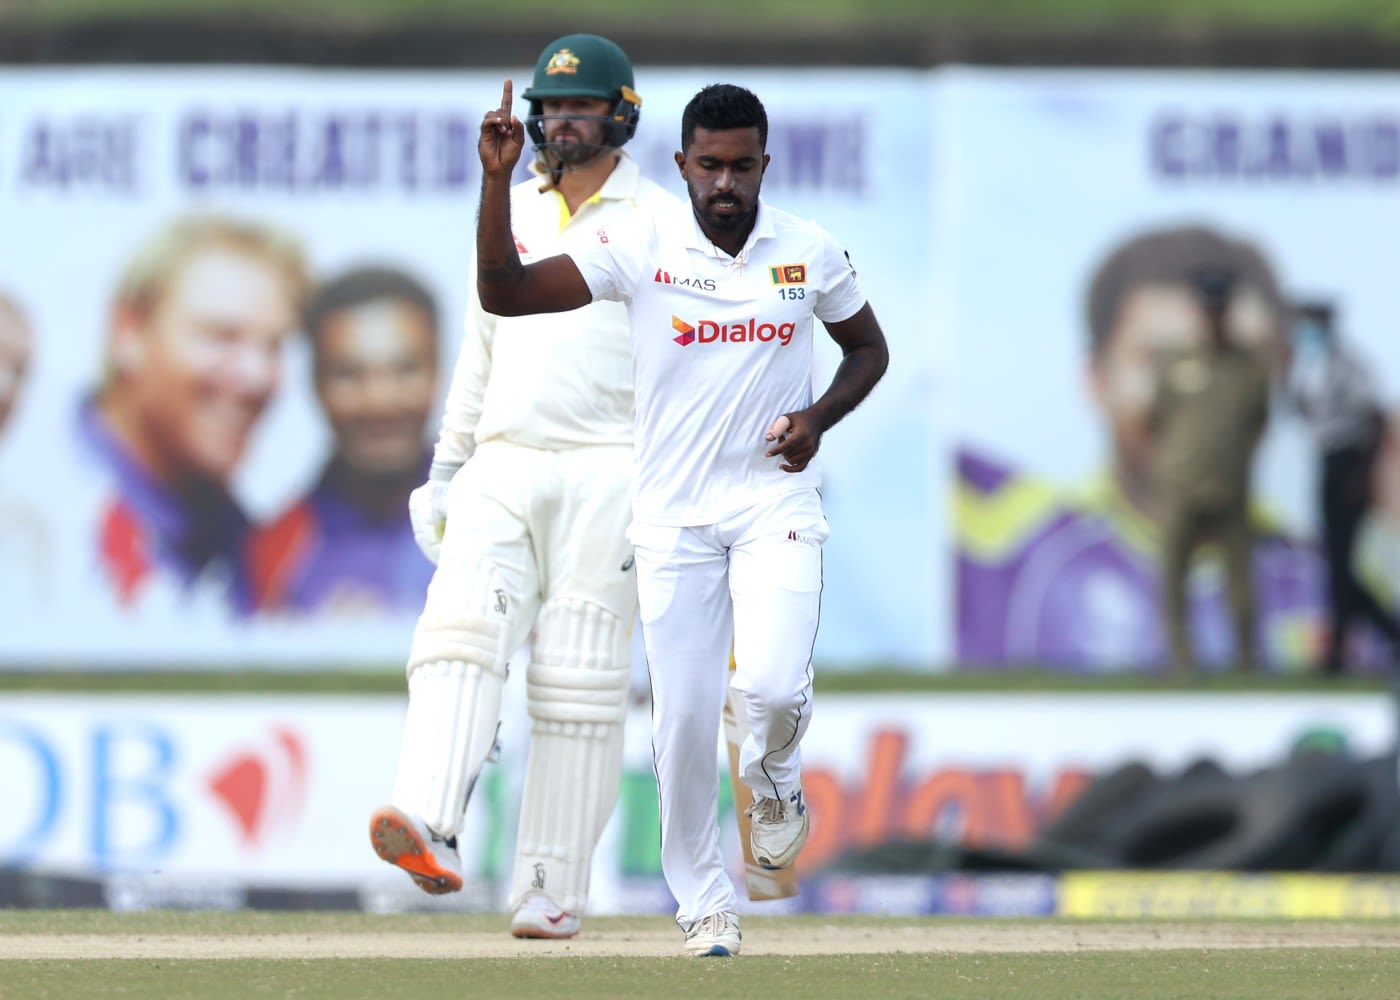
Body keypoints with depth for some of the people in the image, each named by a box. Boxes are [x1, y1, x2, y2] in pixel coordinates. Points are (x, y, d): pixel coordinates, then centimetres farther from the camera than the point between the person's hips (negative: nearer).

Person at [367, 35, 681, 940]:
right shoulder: (511, 214, 18)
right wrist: (445, 470, 18)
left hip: (607, 479, -4)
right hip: (502, 474, 4)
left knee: (579, 682, -4)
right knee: (459, 630, -19)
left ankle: (554, 891, 1)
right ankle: (432, 835, -35)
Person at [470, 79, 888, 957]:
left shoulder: (811, 252, -1)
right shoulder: (641, 248, -6)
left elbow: (868, 347, 15)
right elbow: (504, 293, -13)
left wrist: (819, 417, -4)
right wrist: (499, 180, -25)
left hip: (775, 499, 0)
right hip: (674, 513, 0)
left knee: (774, 686, -21)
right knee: (684, 718, -3)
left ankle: (775, 782, 15)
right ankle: (704, 901, 14)